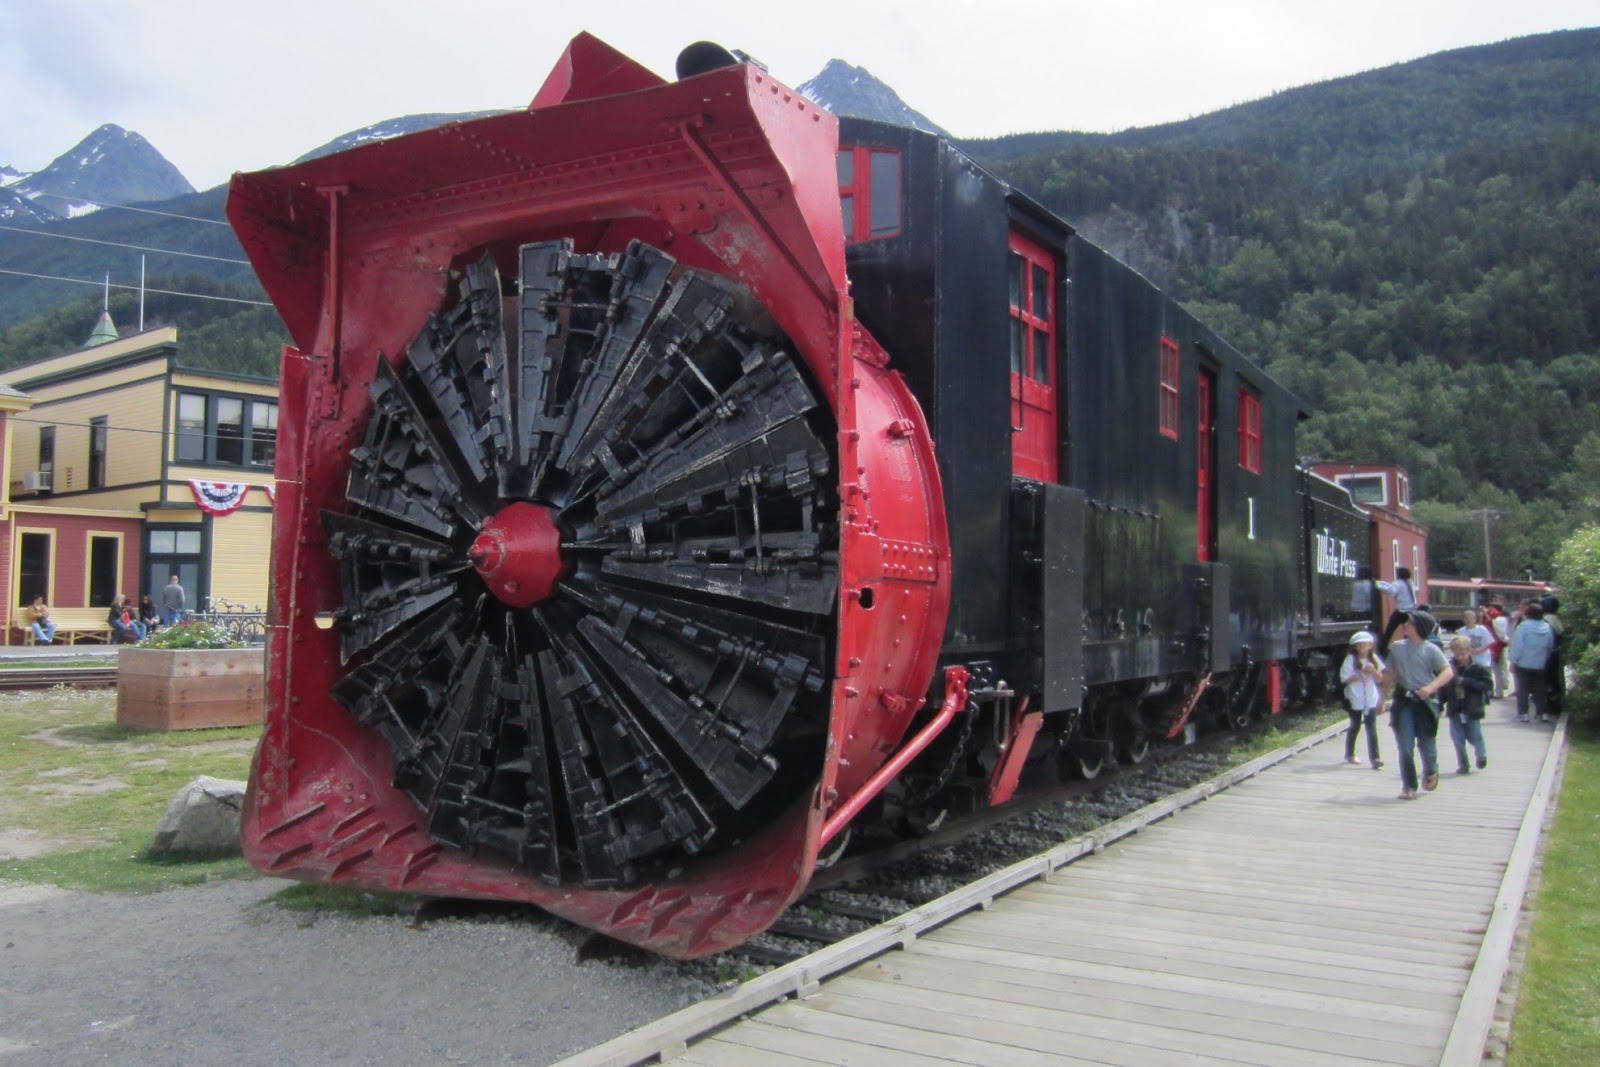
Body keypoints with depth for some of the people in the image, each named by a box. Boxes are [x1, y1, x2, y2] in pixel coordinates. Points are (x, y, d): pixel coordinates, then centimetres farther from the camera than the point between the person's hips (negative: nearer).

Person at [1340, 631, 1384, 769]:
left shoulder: (1373, 659, 5)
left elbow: (1380, 679, 6)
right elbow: (1345, 678, -11)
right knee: (1355, 727, 10)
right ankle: (1349, 754, 27)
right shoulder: (1350, 659, -6)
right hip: (1355, 699, -2)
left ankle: (1374, 758, -9)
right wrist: (1361, 674, -20)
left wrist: (1373, 671, -13)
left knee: (1372, 728, -5)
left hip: (1371, 700, 2)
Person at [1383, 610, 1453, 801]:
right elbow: (1390, 674, 18)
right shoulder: (1397, 648, 8)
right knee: (1405, 747, -2)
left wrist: (1430, 687, -26)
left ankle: (1430, 773, 36)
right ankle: (1409, 786, 8)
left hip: (1426, 701, -3)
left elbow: (1448, 672, -13)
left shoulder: (1431, 650, -5)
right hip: (1403, 701, 3)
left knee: (1426, 745, 4)